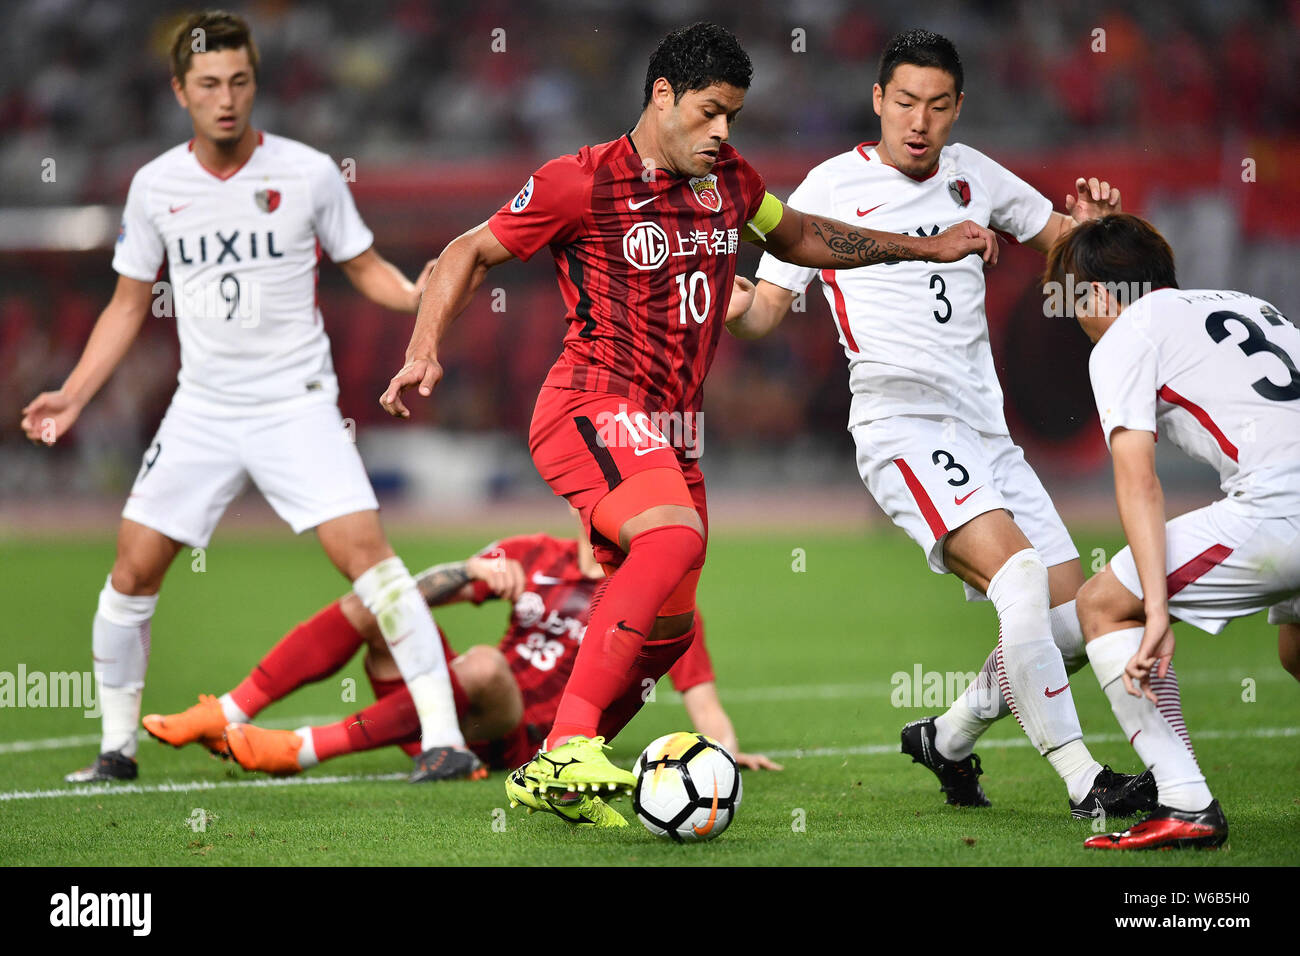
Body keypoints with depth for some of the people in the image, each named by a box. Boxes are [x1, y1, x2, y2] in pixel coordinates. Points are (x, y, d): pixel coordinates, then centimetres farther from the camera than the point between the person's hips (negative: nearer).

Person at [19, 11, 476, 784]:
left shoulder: (308, 173, -5)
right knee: (134, 570, 0)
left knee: (364, 550, -18)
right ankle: (118, 745, 18)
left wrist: (414, 293, -15)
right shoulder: (156, 186, 3)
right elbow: (129, 304, 13)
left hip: (297, 402, -3)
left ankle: (443, 735, -15)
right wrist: (73, 397, 5)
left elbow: (363, 266, 7)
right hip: (202, 411, 3)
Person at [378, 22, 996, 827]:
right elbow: (471, 253, 1)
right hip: (595, 408, -8)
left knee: (667, 626, 7)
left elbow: (799, 238, 31)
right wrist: (425, 351, -12)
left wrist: (925, 247, 27)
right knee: (675, 537, -33)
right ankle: (570, 742, -35)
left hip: (673, 430, 8)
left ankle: (547, 777, 21)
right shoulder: (582, 183, -8)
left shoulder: (729, 180, 12)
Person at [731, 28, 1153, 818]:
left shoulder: (972, 174, 16)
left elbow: (1057, 234, 28)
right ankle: (1084, 781, -25)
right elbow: (767, 307, 4)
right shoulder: (833, 187, 3)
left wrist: (1092, 221, 5)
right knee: (1017, 573, -28)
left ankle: (948, 738, 25)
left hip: (985, 430, 6)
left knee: (1073, 626, 1)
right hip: (902, 421, -6)